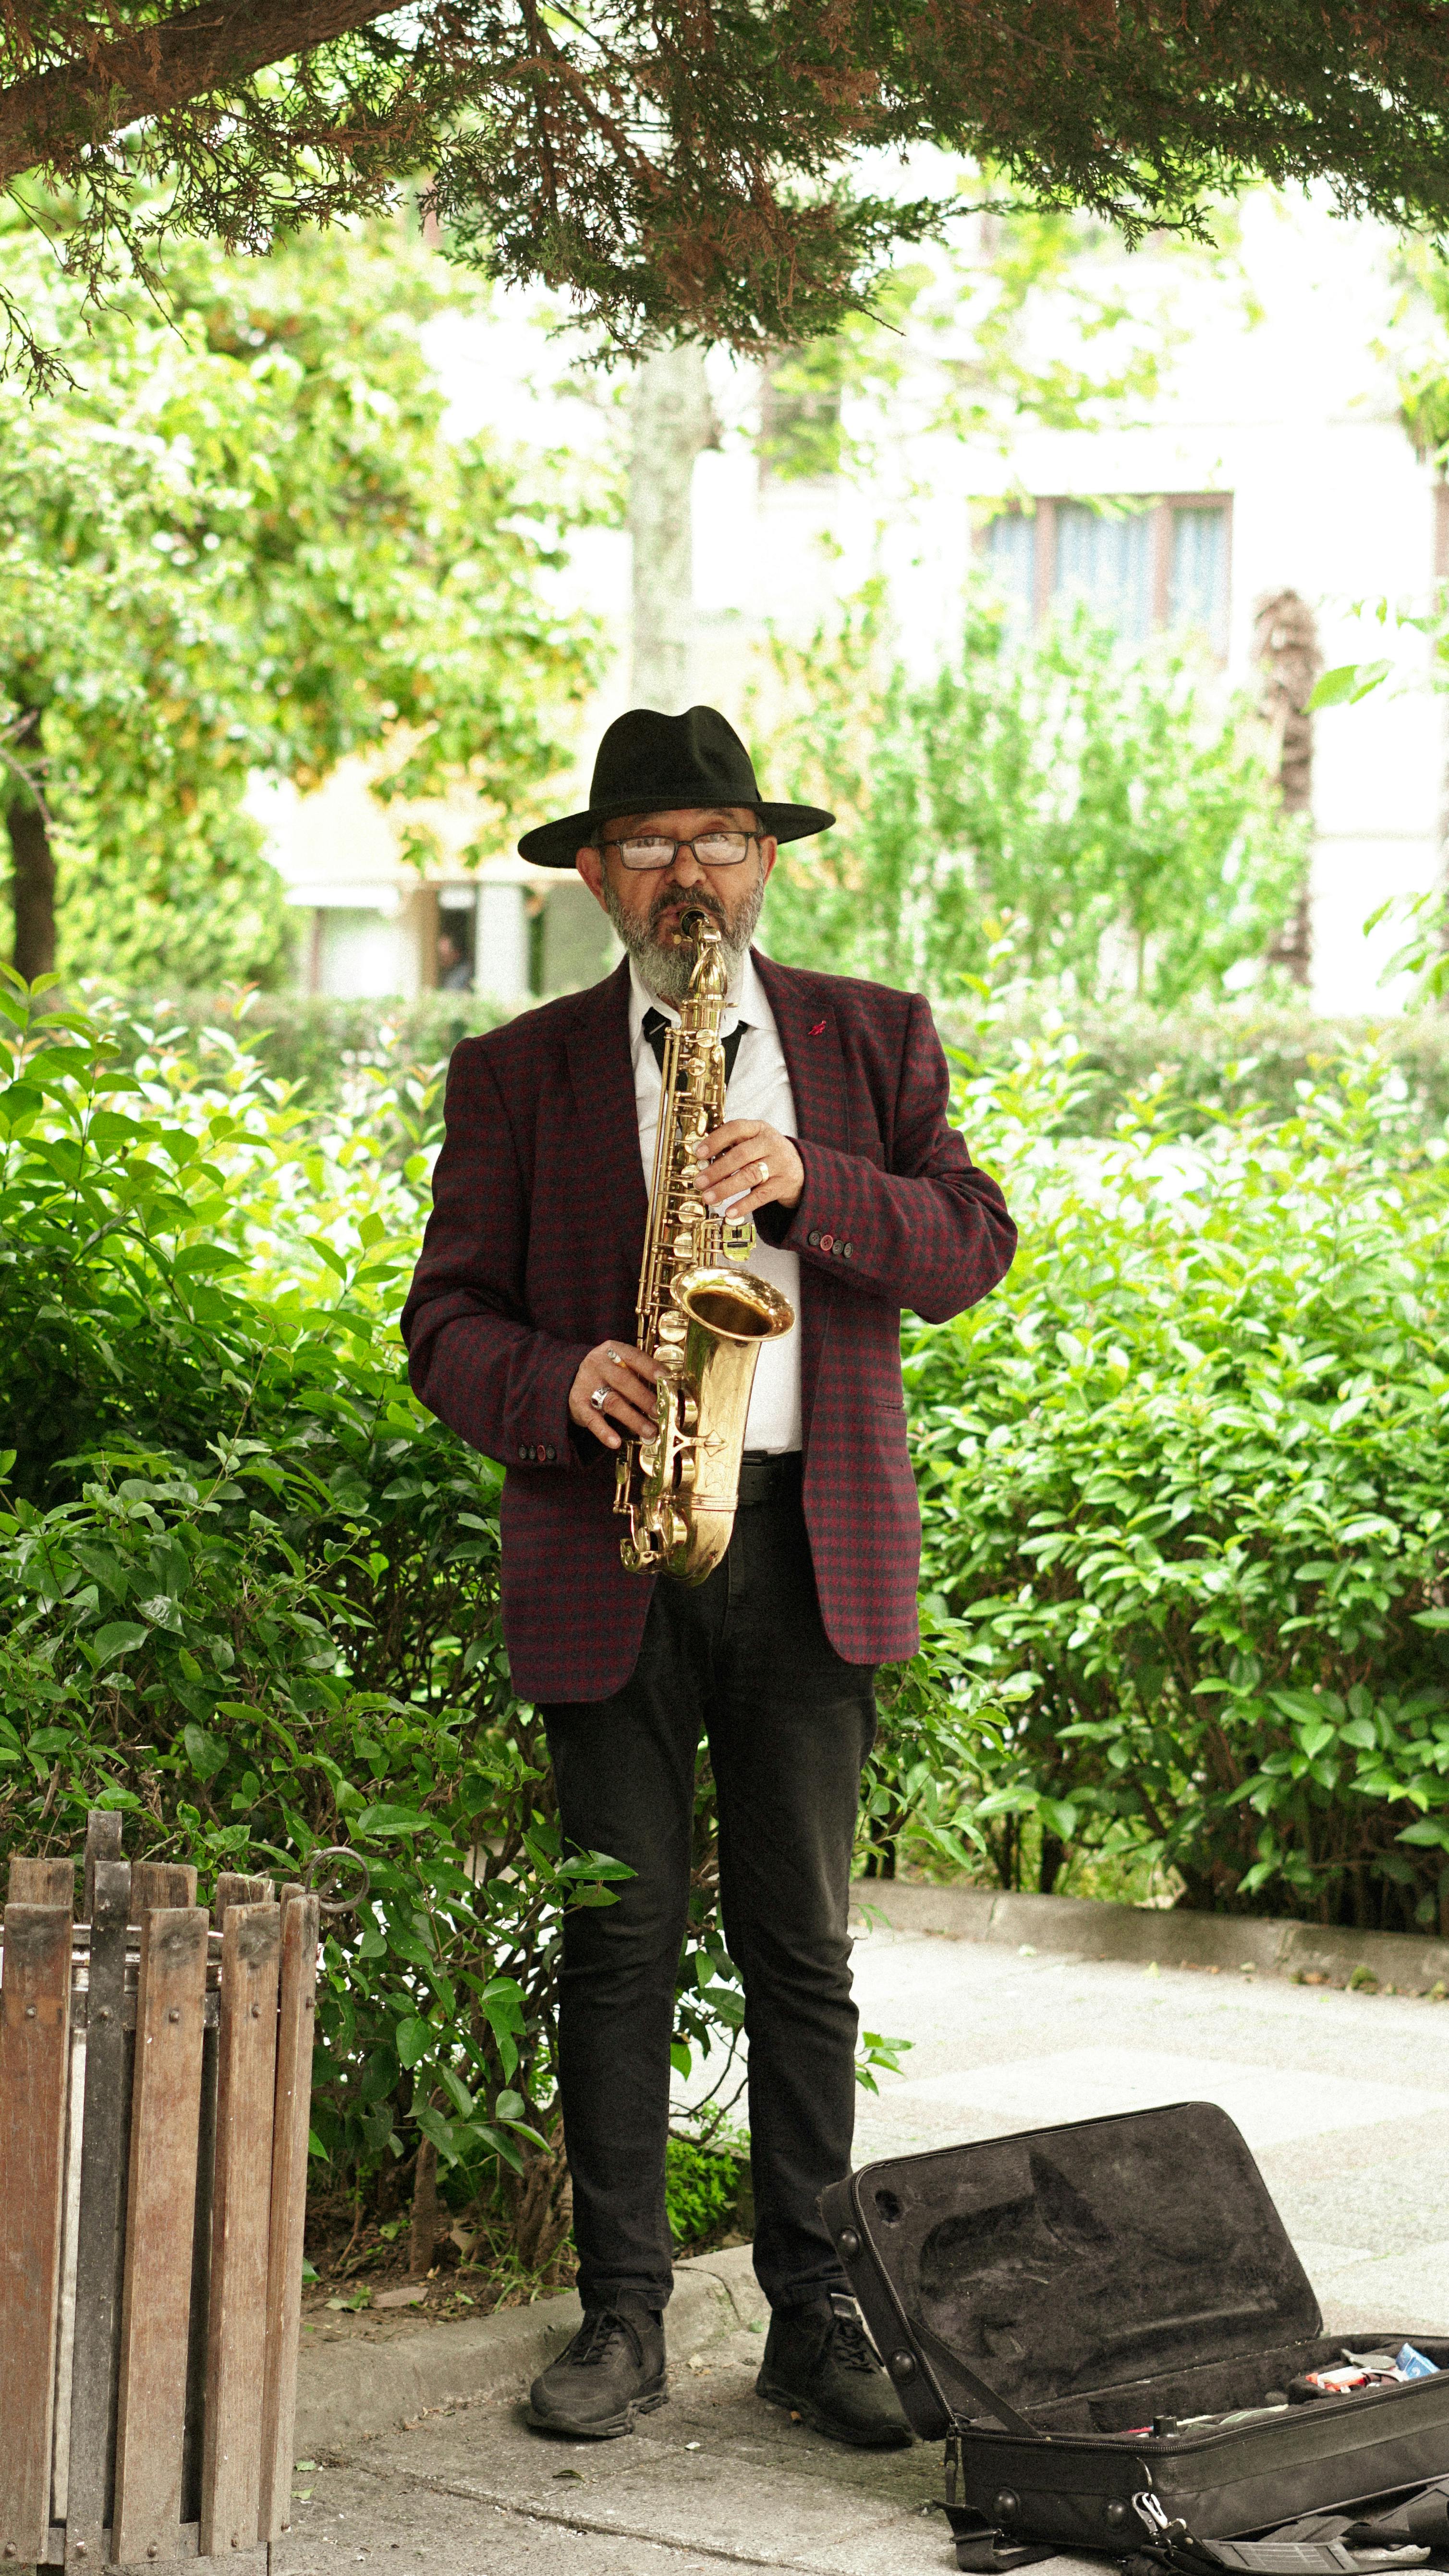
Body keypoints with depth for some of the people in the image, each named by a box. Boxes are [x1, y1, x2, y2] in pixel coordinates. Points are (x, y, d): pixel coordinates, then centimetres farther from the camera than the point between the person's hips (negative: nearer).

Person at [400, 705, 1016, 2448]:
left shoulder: (874, 1040, 11)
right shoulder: (516, 1076, 8)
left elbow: (969, 1251, 2)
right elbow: (448, 1324, 3)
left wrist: (810, 1184, -14)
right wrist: (561, 1384, -17)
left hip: (815, 1546, 1)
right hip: (607, 1560, 0)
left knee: (800, 1947, 4)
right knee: (619, 1943, 1)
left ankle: (816, 2311, 10)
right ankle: (621, 2317, 9)